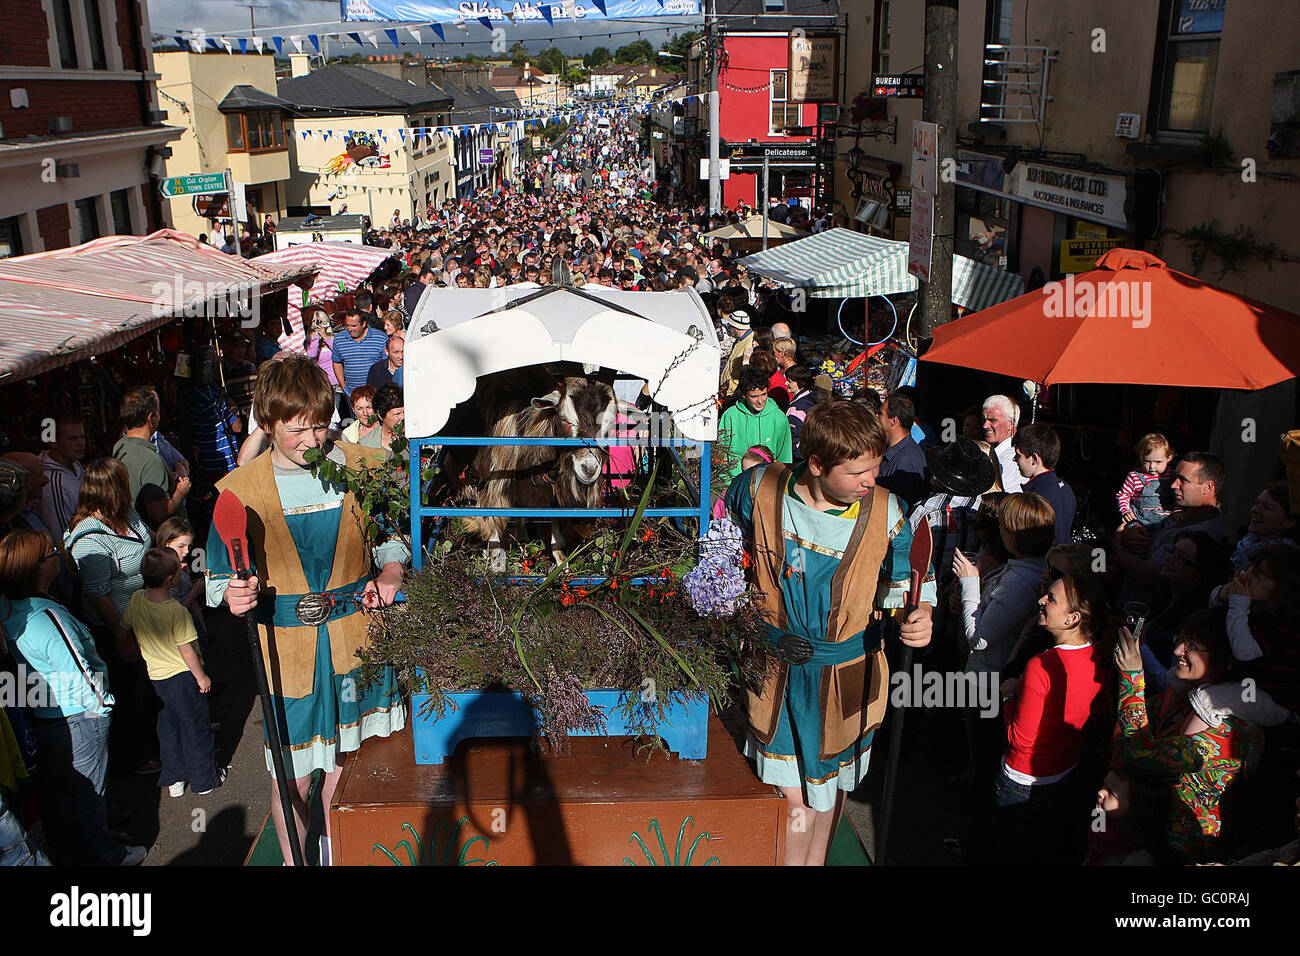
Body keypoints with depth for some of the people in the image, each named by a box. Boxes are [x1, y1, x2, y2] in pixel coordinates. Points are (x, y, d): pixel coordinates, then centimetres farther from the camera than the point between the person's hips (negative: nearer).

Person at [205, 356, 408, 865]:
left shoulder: (361, 467, -1)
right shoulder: (239, 489, -5)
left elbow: (389, 538, 10)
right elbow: (219, 577, 1)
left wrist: (389, 575, -10)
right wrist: (233, 596, -21)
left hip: (358, 637, 2)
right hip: (288, 648, -1)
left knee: (346, 760, 18)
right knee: (292, 776, 7)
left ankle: (337, 848, 44)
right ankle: (293, 860, 35)